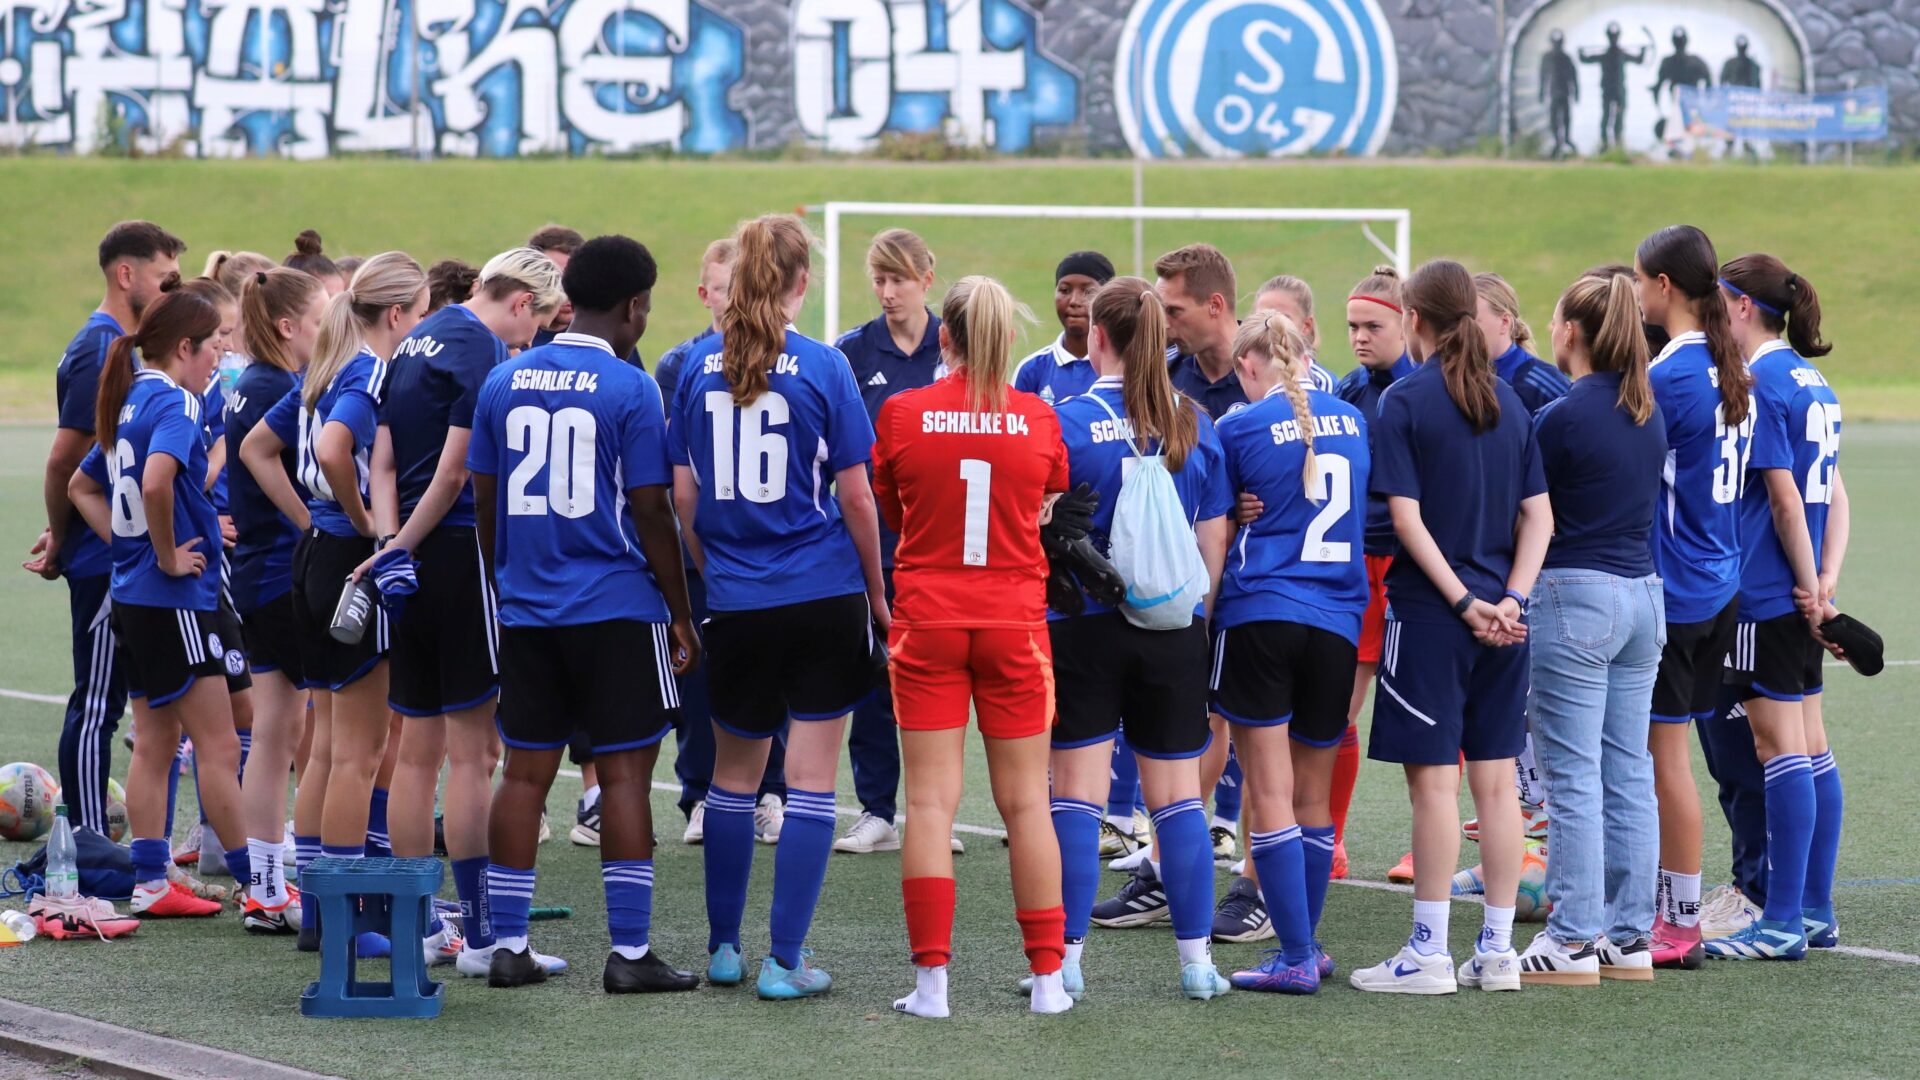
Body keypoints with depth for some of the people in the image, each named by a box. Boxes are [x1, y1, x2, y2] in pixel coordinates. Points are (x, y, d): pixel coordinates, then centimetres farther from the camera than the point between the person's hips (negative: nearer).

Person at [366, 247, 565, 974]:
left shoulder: (416, 342, 14)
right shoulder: (485, 354, -12)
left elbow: (383, 459, 8)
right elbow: (454, 473, -16)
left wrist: (393, 543, -3)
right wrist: (400, 550, -6)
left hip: (414, 566, 8)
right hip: (462, 555, -8)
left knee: (418, 749, 12)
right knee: (471, 750, -5)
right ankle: (479, 934, -4)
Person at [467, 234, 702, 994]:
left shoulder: (503, 382, 7)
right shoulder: (630, 390, -9)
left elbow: (485, 501, 11)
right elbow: (651, 511, -8)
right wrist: (682, 616, -1)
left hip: (526, 611, 5)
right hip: (617, 609, -5)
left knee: (524, 773, 8)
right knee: (624, 773, -1)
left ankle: (508, 945, 8)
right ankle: (629, 953, -2)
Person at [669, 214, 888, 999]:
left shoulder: (701, 367, 1)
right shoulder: (822, 367, -8)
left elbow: (683, 496, 4)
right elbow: (855, 497, -6)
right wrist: (877, 592, 6)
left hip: (736, 604, 3)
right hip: (824, 598, -3)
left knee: (733, 774, 18)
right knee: (811, 781, 2)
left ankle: (723, 947, 25)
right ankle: (785, 961, -1)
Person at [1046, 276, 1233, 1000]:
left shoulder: (1067, 420, -8)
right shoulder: (1194, 426, 3)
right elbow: (1213, 542, 7)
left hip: (1085, 624, -3)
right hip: (1173, 630, 3)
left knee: (1077, 795, 1)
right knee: (1178, 794, 9)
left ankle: (1066, 961, 1)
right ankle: (1196, 960, 8)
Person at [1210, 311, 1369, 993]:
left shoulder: (1240, 429, -4)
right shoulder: (1352, 421, 10)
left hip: (1260, 612, -4)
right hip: (1337, 621, 4)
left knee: (1270, 793, -2)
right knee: (1313, 795, 13)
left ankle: (1296, 956, -7)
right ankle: (1304, 946, 20)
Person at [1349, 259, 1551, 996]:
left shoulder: (1405, 401, -8)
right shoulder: (1508, 402, 9)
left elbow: (1407, 516, -14)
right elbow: (1538, 515, 5)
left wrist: (1463, 602, -13)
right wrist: (1511, 598, -2)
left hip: (1431, 610, -5)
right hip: (1503, 617, 5)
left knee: (1433, 779, -3)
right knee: (1496, 780, 8)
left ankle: (1428, 952, -1)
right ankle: (1497, 950, 11)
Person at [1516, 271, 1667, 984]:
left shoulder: (1561, 418, -13)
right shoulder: (1648, 413, 9)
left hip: (1575, 597, -7)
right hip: (1642, 593, 8)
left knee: (1574, 777, -4)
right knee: (1629, 773, 9)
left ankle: (1573, 942, -2)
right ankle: (1629, 938, 12)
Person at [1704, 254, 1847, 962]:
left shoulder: (1759, 385, -14)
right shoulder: (1812, 383, 14)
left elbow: (1785, 499, -16)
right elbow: (1834, 494, 11)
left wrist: (1809, 587, -9)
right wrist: (1826, 580, 2)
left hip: (1766, 593, -9)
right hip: (1802, 594, 9)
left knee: (1781, 749, -7)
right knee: (1811, 749, 12)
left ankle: (1782, 922, -5)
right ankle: (1815, 911, 17)